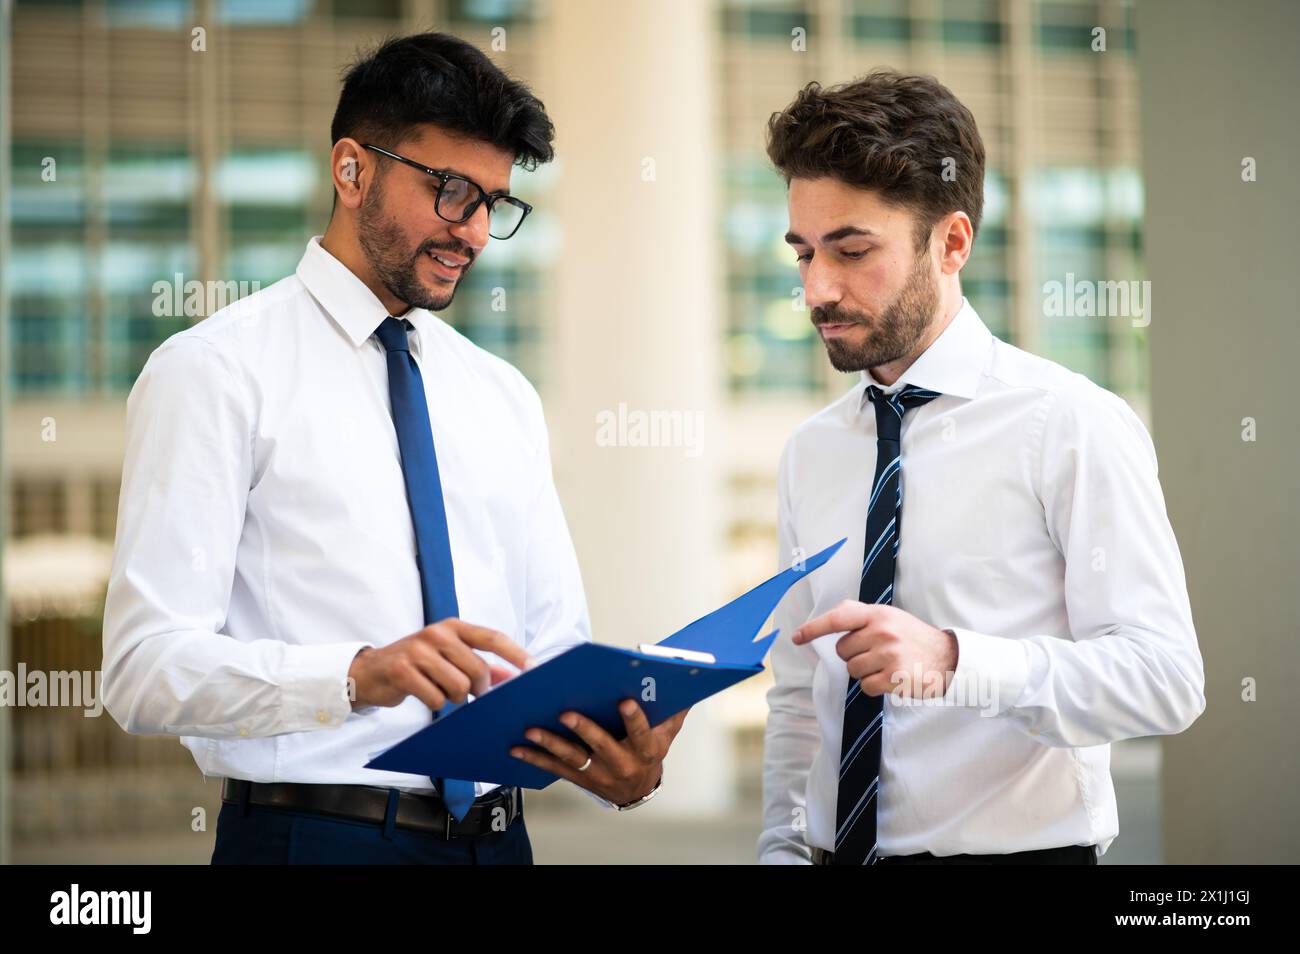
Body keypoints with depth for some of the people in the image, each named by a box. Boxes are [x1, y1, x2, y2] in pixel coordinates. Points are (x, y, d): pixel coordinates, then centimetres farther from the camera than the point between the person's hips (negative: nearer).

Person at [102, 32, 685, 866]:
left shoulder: (505, 398, 13)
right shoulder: (217, 372, -5)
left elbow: (556, 645, 11)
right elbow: (146, 668, -14)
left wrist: (622, 761, -12)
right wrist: (361, 674, -30)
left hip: (497, 835, 5)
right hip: (314, 833, -5)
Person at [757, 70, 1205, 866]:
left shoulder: (1072, 425, -11)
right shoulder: (811, 452, 7)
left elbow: (1166, 677, -18)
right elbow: (798, 695, 10)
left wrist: (953, 661, -30)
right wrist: (782, 850, -4)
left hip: (1016, 850, -5)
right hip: (838, 849, 5)